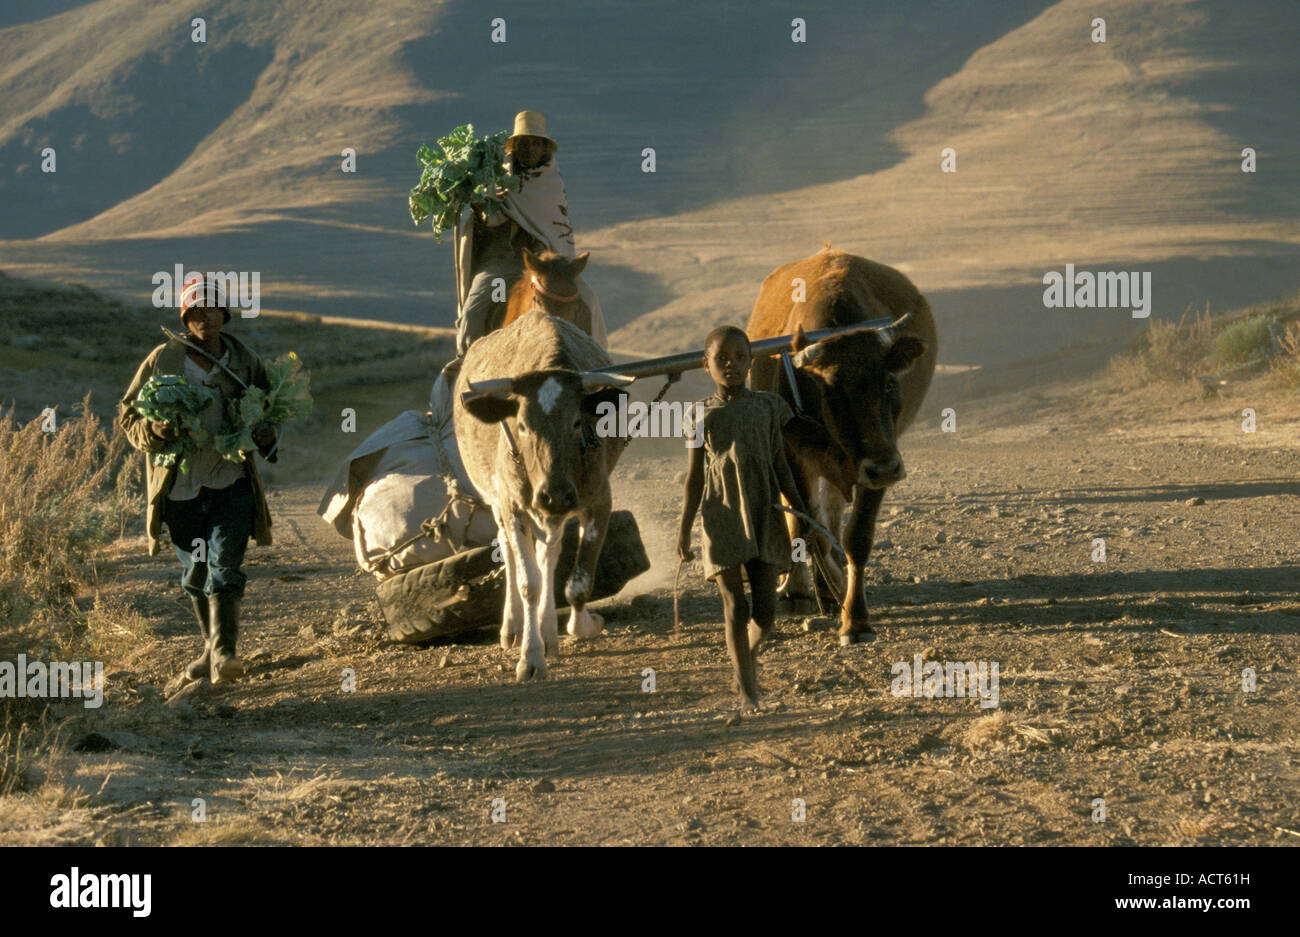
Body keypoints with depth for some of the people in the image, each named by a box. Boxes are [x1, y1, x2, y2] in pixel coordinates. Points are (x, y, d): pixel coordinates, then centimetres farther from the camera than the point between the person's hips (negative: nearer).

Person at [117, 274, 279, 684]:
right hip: (181, 485, 1)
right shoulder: (162, 360, -1)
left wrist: (266, 434, -5)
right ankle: (210, 647, 26)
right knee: (195, 572, 10)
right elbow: (127, 414, 4)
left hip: (231, 483, -1)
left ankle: (223, 653, -17)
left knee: (224, 566, -13)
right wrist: (154, 430, -18)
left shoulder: (244, 361, 4)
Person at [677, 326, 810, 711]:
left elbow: (781, 466, 9)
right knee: (736, 609, -3)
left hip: (764, 517, 1)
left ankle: (744, 659, 28)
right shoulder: (702, 415, 3)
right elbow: (694, 478, 6)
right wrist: (684, 530, 3)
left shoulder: (768, 407, 6)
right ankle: (746, 690, 5)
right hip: (722, 517, -1)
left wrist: (801, 511, 2)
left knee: (765, 612, -2)